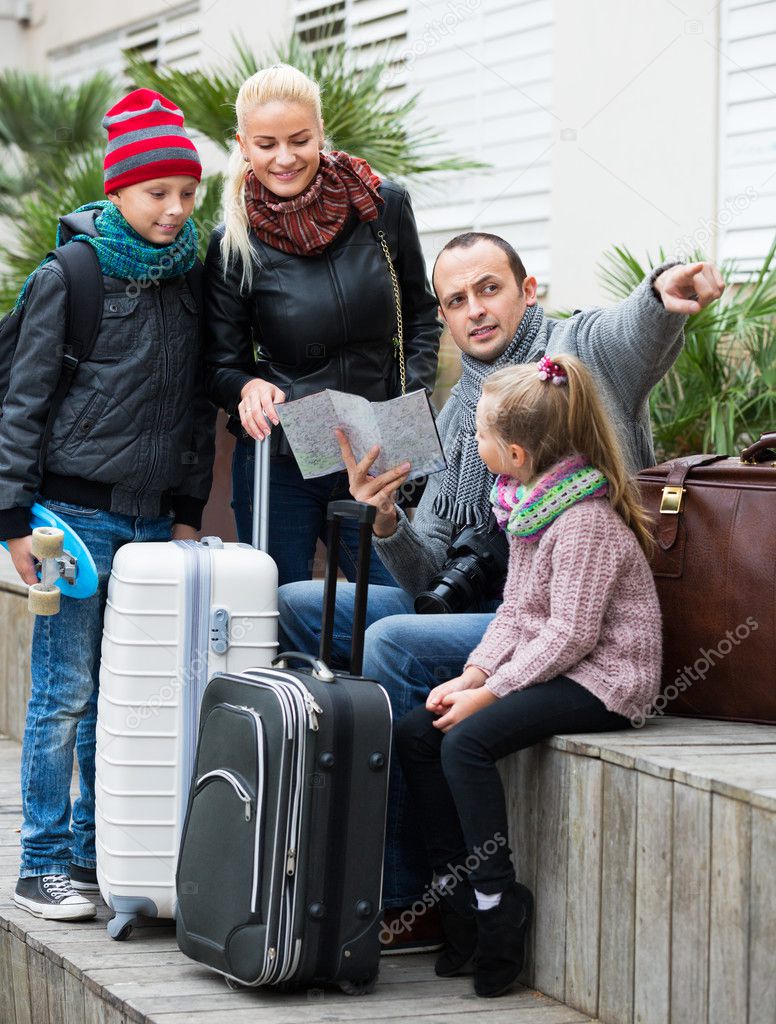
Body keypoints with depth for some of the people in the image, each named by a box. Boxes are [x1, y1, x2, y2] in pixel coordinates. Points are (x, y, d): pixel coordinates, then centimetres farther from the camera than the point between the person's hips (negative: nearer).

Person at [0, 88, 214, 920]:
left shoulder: (186, 283, 11)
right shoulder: (67, 279, -4)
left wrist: (187, 512, 13)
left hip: (153, 520, 5)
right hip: (78, 513, -5)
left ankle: (101, 852, 15)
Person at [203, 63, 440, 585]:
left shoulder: (384, 208, -1)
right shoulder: (233, 246, -4)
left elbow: (421, 314, 12)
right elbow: (222, 366, 3)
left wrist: (412, 402, -1)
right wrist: (248, 387, -19)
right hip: (279, 468, -1)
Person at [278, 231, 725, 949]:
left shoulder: (580, 348, -2)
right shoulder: (456, 414, 17)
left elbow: (638, 331, -29)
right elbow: (429, 573, 11)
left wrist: (663, 293, -54)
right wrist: (386, 522, -12)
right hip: (478, 604, 8)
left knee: (392, 643, -27)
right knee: (295, 606, 3)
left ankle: (410, 900, -19)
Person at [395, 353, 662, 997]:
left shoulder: (585, 520, -20)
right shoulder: (529, 504, 9)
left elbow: (571, 634, -23)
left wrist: (490, 693, -21)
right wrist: (473, 673, -1)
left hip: (601, 678, -10)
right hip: (546, 668, 10)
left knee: (468, 741, -27)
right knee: (415, 734, -2)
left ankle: (500, 902, -15)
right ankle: (458, 893, 1)